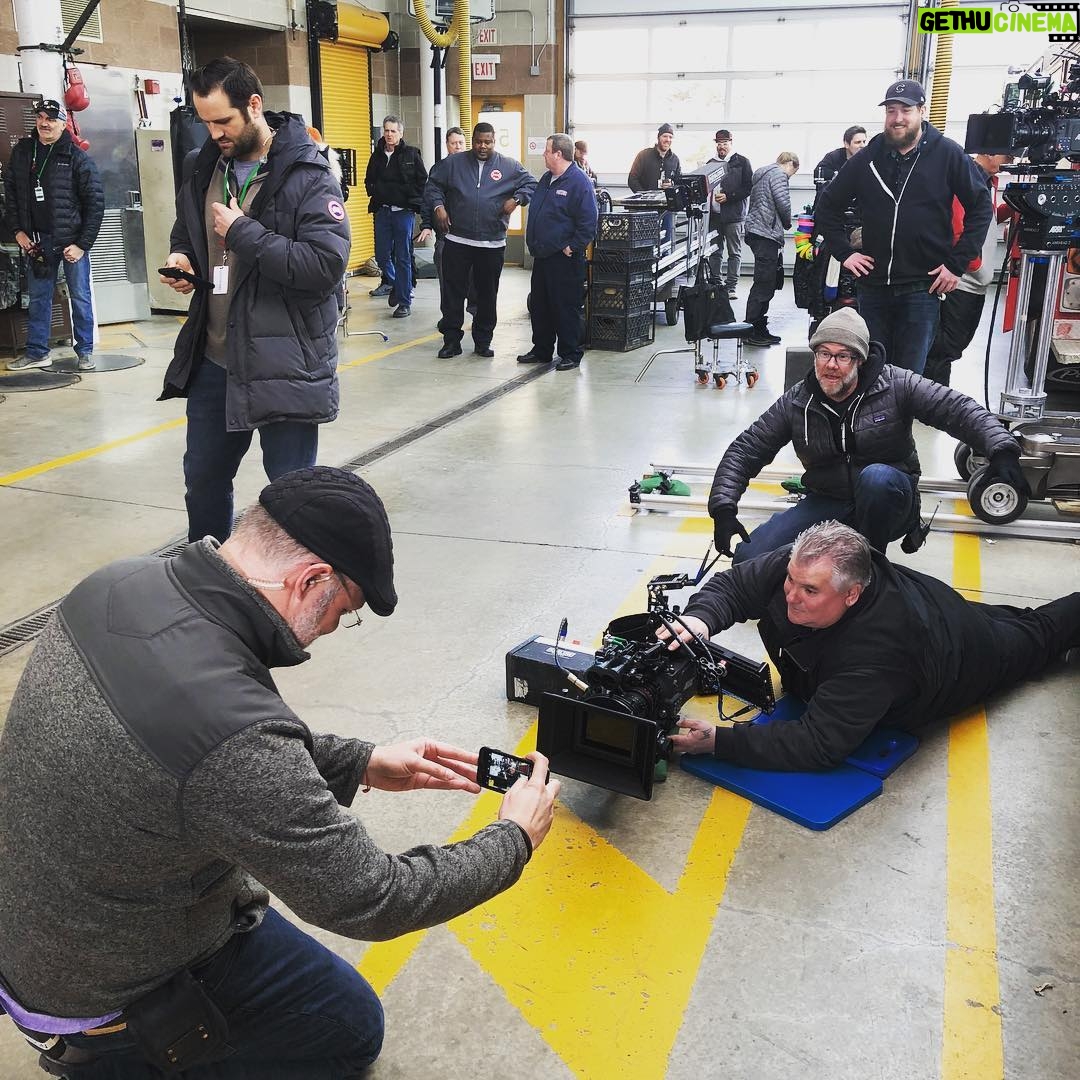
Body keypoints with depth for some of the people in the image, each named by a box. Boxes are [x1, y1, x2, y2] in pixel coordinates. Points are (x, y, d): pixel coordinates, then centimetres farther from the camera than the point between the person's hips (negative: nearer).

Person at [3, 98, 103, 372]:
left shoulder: (78, 158, -8)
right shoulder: (21, 152, 5)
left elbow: (95, 202, -9)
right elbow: (10, 192, 12)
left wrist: (82, 244, -13)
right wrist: (17, 230, 1)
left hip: (72, 239, -4)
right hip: (38, 240, 4)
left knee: (80, 296, 3)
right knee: (38, 297, 10)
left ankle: (85, 350, 16)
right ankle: (37, 352, 19)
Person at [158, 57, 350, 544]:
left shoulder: (308, 176, -13)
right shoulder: (205, 168, 8)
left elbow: (327, 266, -24)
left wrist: (243, 232, -21)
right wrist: (181, 255, 4)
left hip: (284, 366, -7)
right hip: (213, 359, 7)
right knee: (202, 480, 20)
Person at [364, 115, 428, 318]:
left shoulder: (411, 154, -2)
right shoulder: (377, 155, 10)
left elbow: (423, 181, 0)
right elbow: (369, 180, 22)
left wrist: (413, 201, -6)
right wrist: (375, 193, 7)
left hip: (404, 211, -4)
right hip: (382, 211, 4)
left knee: (403, 257, -4)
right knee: (382, 255, 7)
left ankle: (405, 302, 1)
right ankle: (393, 284, 34)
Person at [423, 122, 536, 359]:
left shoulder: (509, 166, 5)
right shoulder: (453, 163, 5)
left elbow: (531, 184, 10)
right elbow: (433, 185, 11)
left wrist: (516, 199, -6)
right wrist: (438, 206, -5)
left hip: (493, 244, 0)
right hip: (457, 241, 0)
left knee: (487, 295, 8)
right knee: (453, 293, 1)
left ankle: (483, 341, 20)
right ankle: (451, 340, 10)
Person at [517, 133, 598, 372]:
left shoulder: (579, 182, -13)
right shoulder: (546, 179, 14)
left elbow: (588, 222, -17)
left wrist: (573, 248, -18)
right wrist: (533, 242, 17)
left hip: (565, 259, -9)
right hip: (542, 255, 9)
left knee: (566, 308, -1)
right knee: (539, 305, 14)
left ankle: (571, 354, 9)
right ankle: (541, 350, 26)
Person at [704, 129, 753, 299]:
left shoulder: (742, 162, 2)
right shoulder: (710, 163, 16)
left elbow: (749, 187, -4)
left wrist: (728, 196, -13)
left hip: (733, 215, -4)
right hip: (713, 214, 4)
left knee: (734, 253, -1)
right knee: (715, 252, 5)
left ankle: (731, 287, 1)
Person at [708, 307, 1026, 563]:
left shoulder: (896, 386, -11)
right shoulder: (795, 403, -5)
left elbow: (959, 409, -14)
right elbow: (745, 450, -3)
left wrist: (1001, 449, -31)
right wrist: (723, 507, -17)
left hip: (889, 499, -2)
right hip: (827, 503, 2)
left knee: (877, 476, -40)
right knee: (750, 558, -19)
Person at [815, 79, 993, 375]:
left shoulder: (948, 155, -1)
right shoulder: (868, 158, 6)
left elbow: (980, 208, 2)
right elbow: (827, 206, 15)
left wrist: (956, 264, -5)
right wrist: (844, 252, 5)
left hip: (922, 287, -3)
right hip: (872, 285, 3)